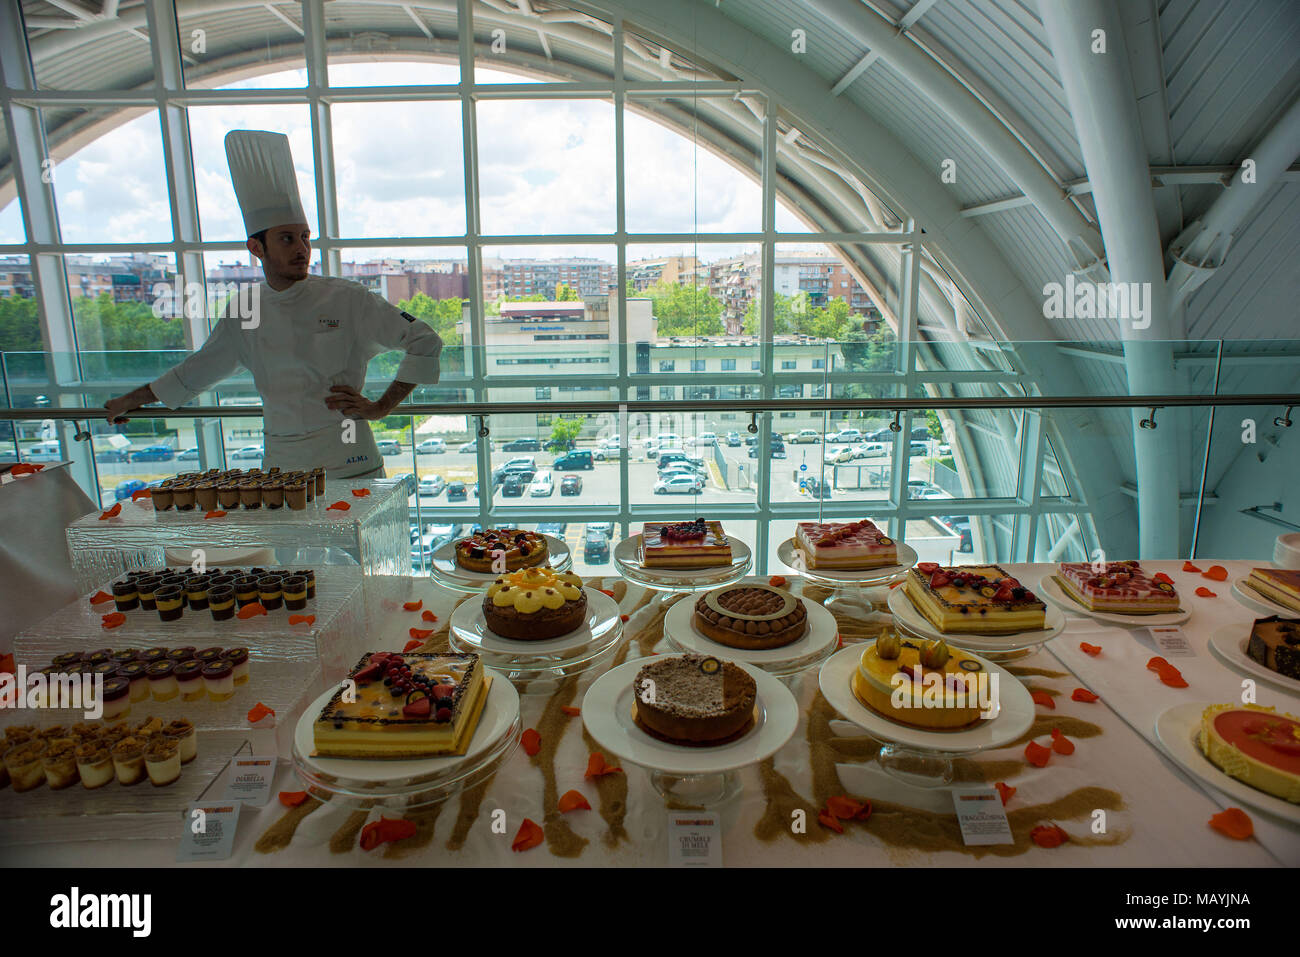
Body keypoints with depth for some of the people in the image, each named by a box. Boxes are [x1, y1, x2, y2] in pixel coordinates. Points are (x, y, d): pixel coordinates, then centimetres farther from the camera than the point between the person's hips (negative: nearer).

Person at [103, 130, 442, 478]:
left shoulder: (348, 299, -6)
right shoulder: (243, 310, 7)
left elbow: (425, 342, -2)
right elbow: (202, 366, 24)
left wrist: (381, 407, -5)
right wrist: (133, 400, 34)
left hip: (347, 461, -3)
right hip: (280, 463, 4)